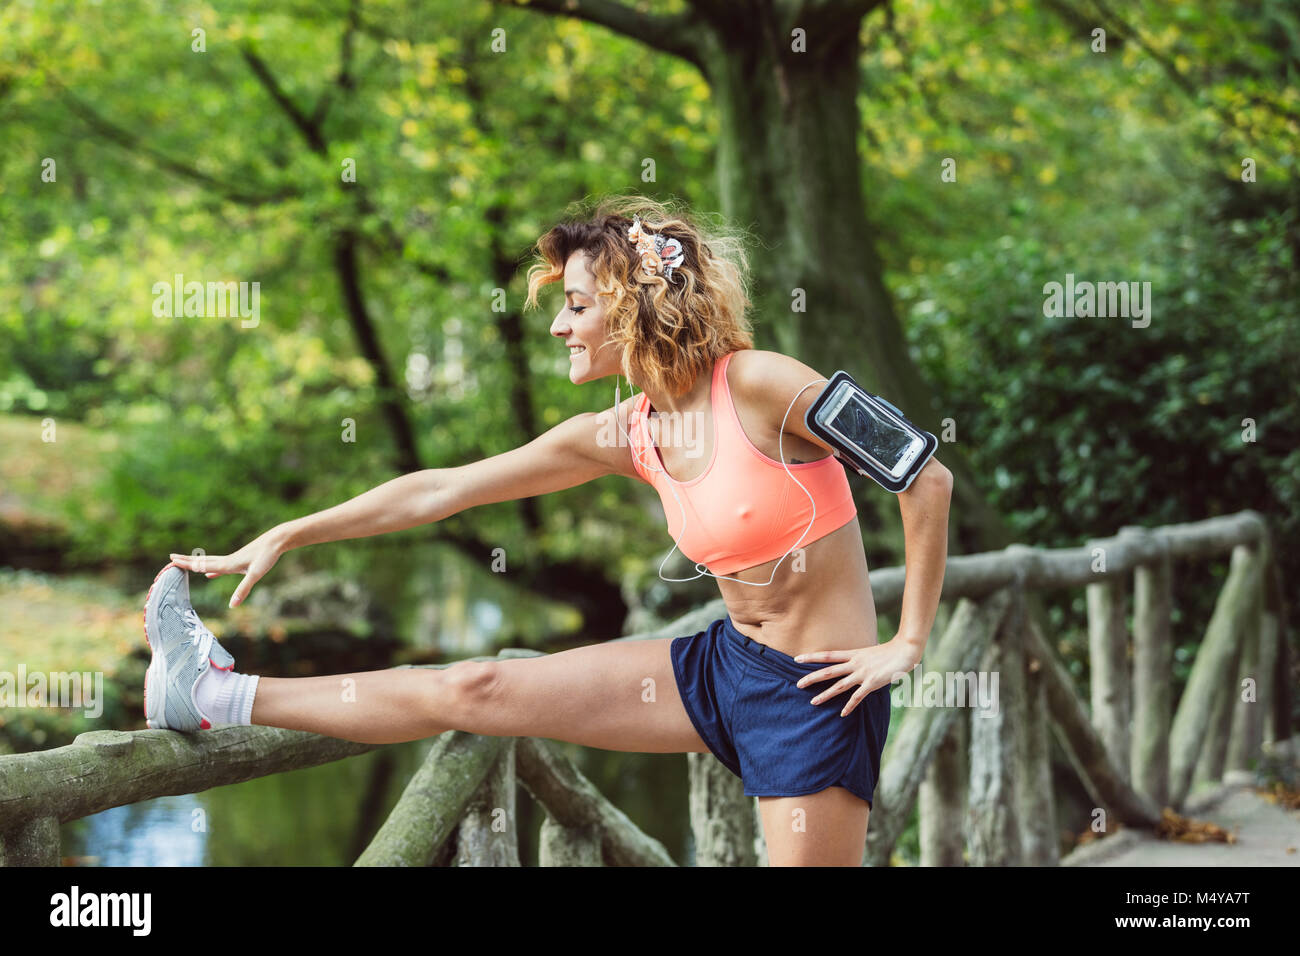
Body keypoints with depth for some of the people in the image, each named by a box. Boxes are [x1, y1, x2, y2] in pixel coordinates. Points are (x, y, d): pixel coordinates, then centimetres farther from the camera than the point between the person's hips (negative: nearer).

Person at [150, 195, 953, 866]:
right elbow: (440, 490, 7)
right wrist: (281, 540, 9)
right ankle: (219, 696, 13)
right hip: (726, 663, 6)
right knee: (472, 690, 4)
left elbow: (929, 481, -16)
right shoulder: (622, 437, 3)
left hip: (818, 691, -6)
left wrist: (909, 645, -12)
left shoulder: (759, 385, -17)